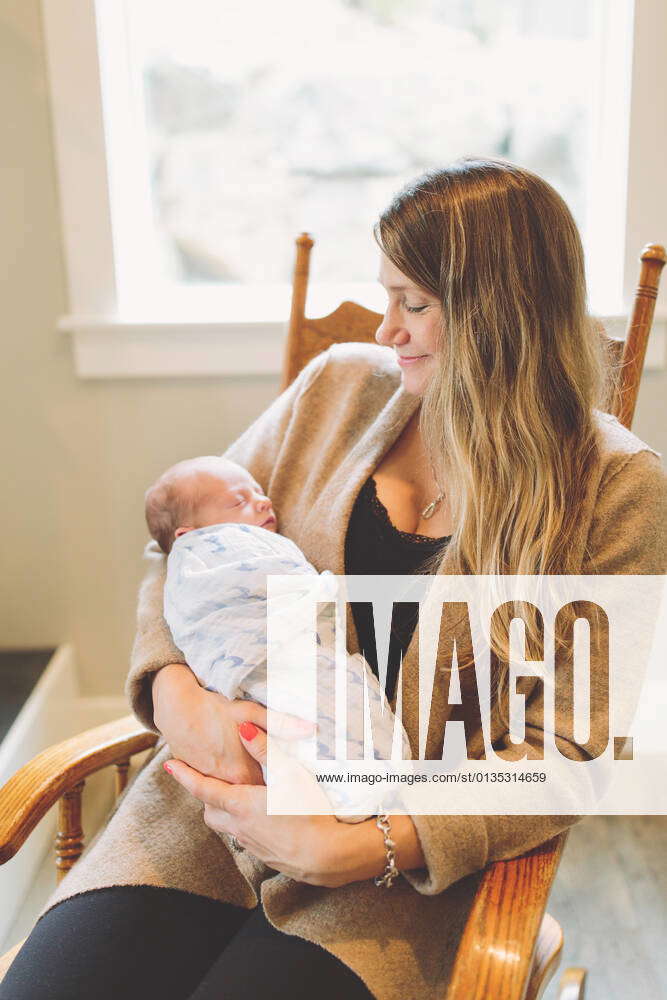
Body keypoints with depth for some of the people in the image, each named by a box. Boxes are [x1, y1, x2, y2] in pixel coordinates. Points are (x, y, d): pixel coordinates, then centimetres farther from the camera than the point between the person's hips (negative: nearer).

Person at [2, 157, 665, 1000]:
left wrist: (353, 848, -19)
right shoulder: (341, 385, 6)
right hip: (222, 790, 3)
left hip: (395, 864, -3)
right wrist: (176, 694, -11)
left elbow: (566, 749, -8)